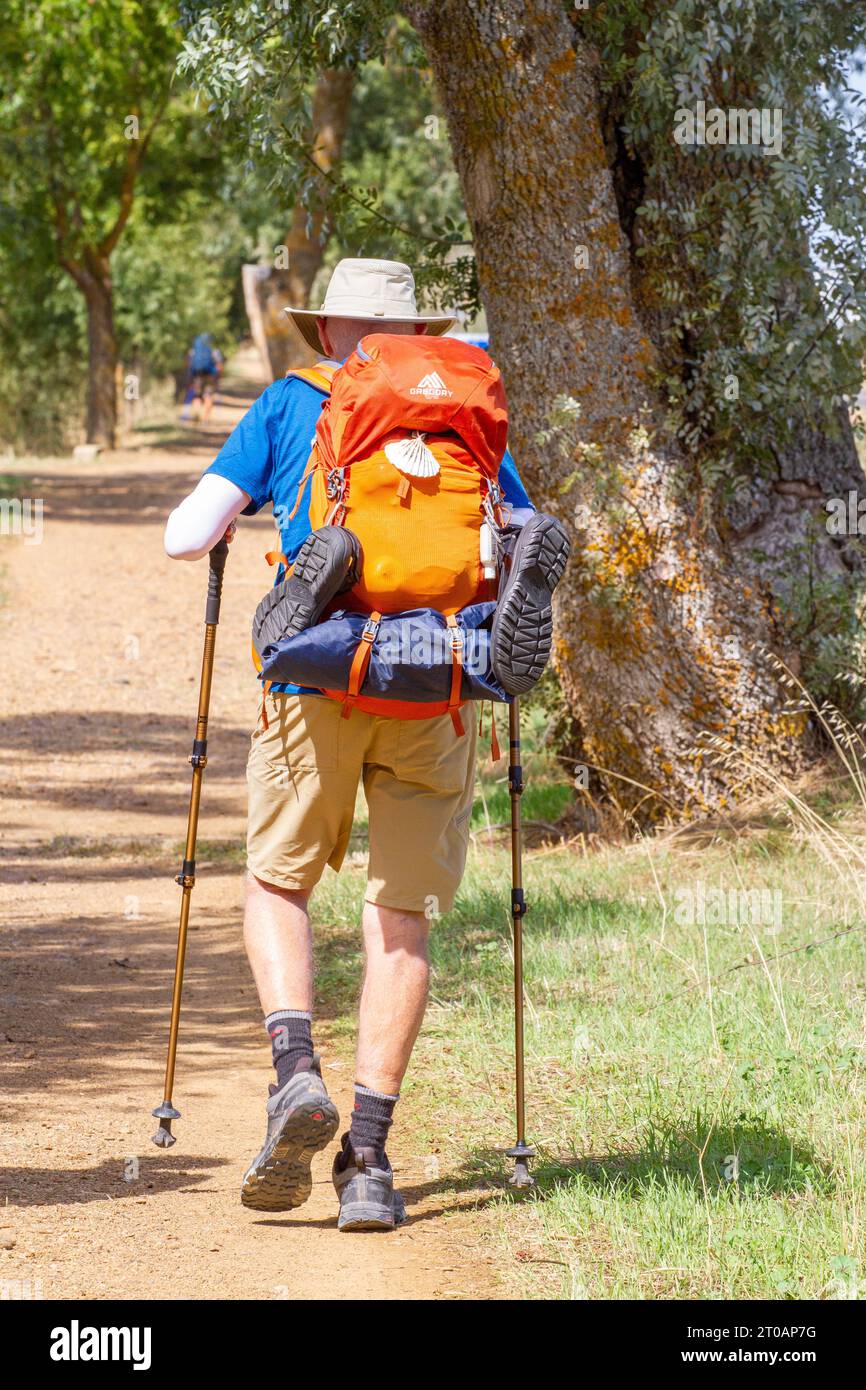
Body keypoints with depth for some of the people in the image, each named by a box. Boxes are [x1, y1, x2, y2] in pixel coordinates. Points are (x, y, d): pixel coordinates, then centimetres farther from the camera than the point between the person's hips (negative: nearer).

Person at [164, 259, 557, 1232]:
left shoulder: (288, 406, 10)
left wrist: (227, 515, 26)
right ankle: (368, 1159, -1)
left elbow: (184, 537, 4)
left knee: (278, 881, 16)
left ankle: (295, 1069, -10)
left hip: (317, 681, -1)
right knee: (401, 915, 6)